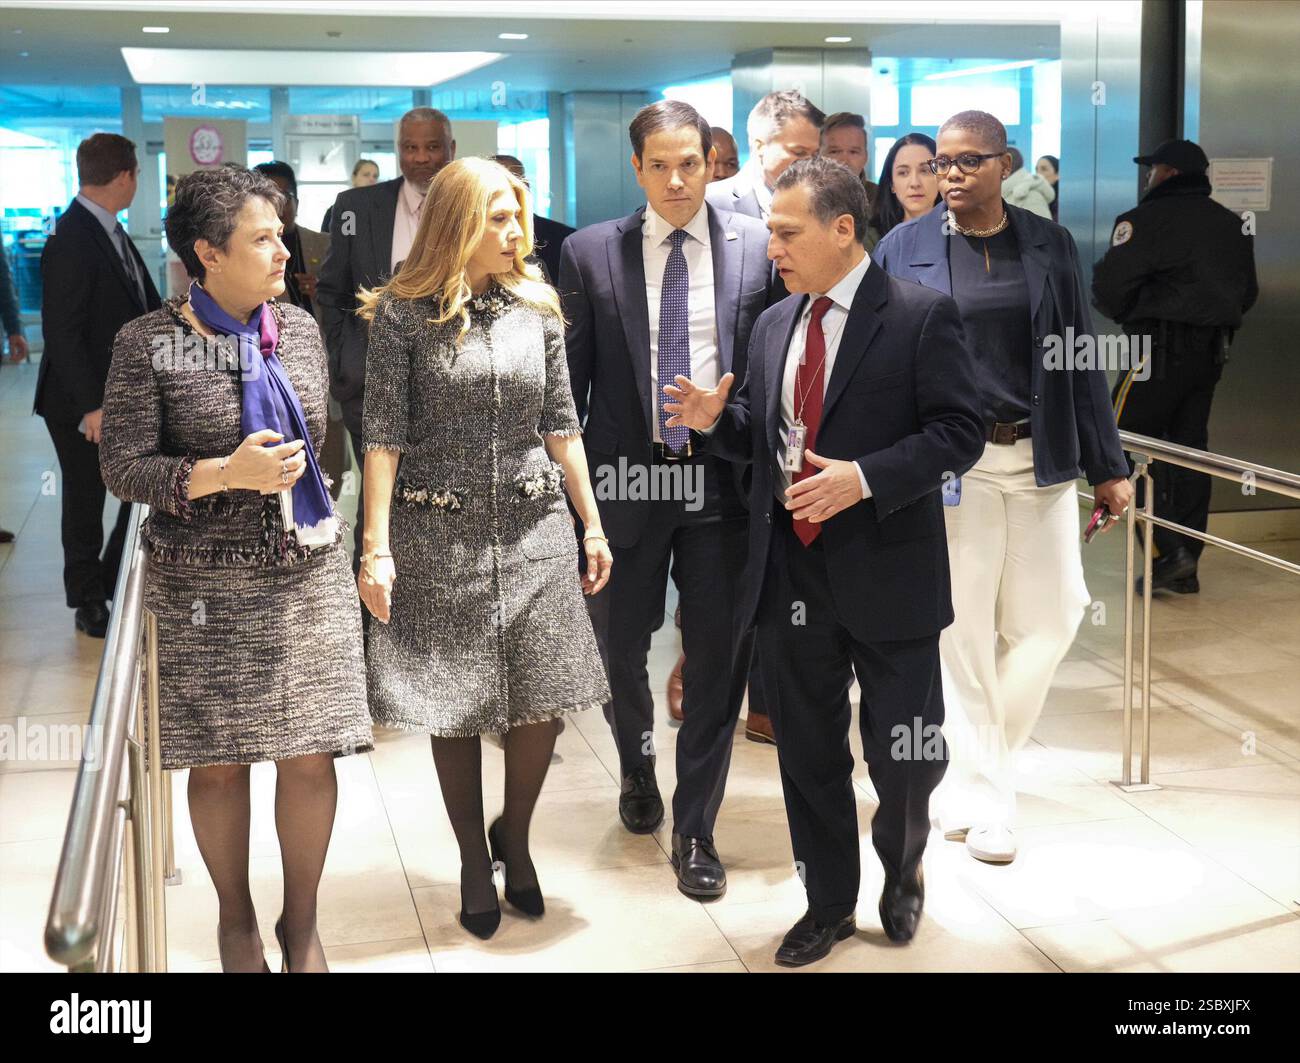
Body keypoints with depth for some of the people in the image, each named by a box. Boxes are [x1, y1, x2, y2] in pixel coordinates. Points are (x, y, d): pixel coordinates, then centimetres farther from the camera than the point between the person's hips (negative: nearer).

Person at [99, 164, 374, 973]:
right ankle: (236, 920, 27)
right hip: (203, 586, -3)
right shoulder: (148, 345, -7)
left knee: (311, 755, 2)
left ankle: (302, 923, 22)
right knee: (217, 761, 6)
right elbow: (123, 467, -9)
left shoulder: (300, 329, 5)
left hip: (307, 573, 3)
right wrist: (223, 474, -21)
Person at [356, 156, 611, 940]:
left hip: (533, 528, 3)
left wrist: (593, 526, 9)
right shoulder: (403, 314, -5)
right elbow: (384, 437, -6)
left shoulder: (538, 308, 6)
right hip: (438, 537, -3)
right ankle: (475, 864, 23)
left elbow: (561, 428, 10)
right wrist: (376, 548, -10)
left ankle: (515, 838, 27)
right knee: (455, 712, 4)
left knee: (542, 702, 1)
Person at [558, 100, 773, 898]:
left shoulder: (756, 246, -1)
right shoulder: (590, 253, -1)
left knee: (719, 658, 3)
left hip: (723, 479, 0)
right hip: (627, 474, 1)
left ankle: (696, 830, 18)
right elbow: (571, 375, 2)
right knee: (621, 644, 15)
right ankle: (637, 767, 45)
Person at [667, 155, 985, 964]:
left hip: (885, 573, -5)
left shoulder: (921, 315, -8)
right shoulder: (774, 323, 10)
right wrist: (716, 420, -5)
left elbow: (959, 431, -13)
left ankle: (903, 867, 36)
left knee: (904, 755, 5)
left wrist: (863, 477, -23)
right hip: (792, 576, 5)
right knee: (808, 753, 13)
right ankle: (829, 904, 30)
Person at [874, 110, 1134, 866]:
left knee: (1052, 615, 6)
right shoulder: (905, 249, -2)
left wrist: (1108, 466, 5)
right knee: (962, 630, 3)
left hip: (1041, 459, 3)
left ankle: (986, 746, 31)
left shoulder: (1050, 244, 5)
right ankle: (982, 799, 15)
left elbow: (1081, 359, 7)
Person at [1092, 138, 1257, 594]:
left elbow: (1109, 283, -14)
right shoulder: (1232, 224, 14)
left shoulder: (1147, 219, -10)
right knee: (1189, 451, 11)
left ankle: (1169, 552, -9)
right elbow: (1247, 291, 18)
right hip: (1212, 351, 8)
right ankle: (1186, 564, 15)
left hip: (1161, 350, -7)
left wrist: (1123, 315, 6)